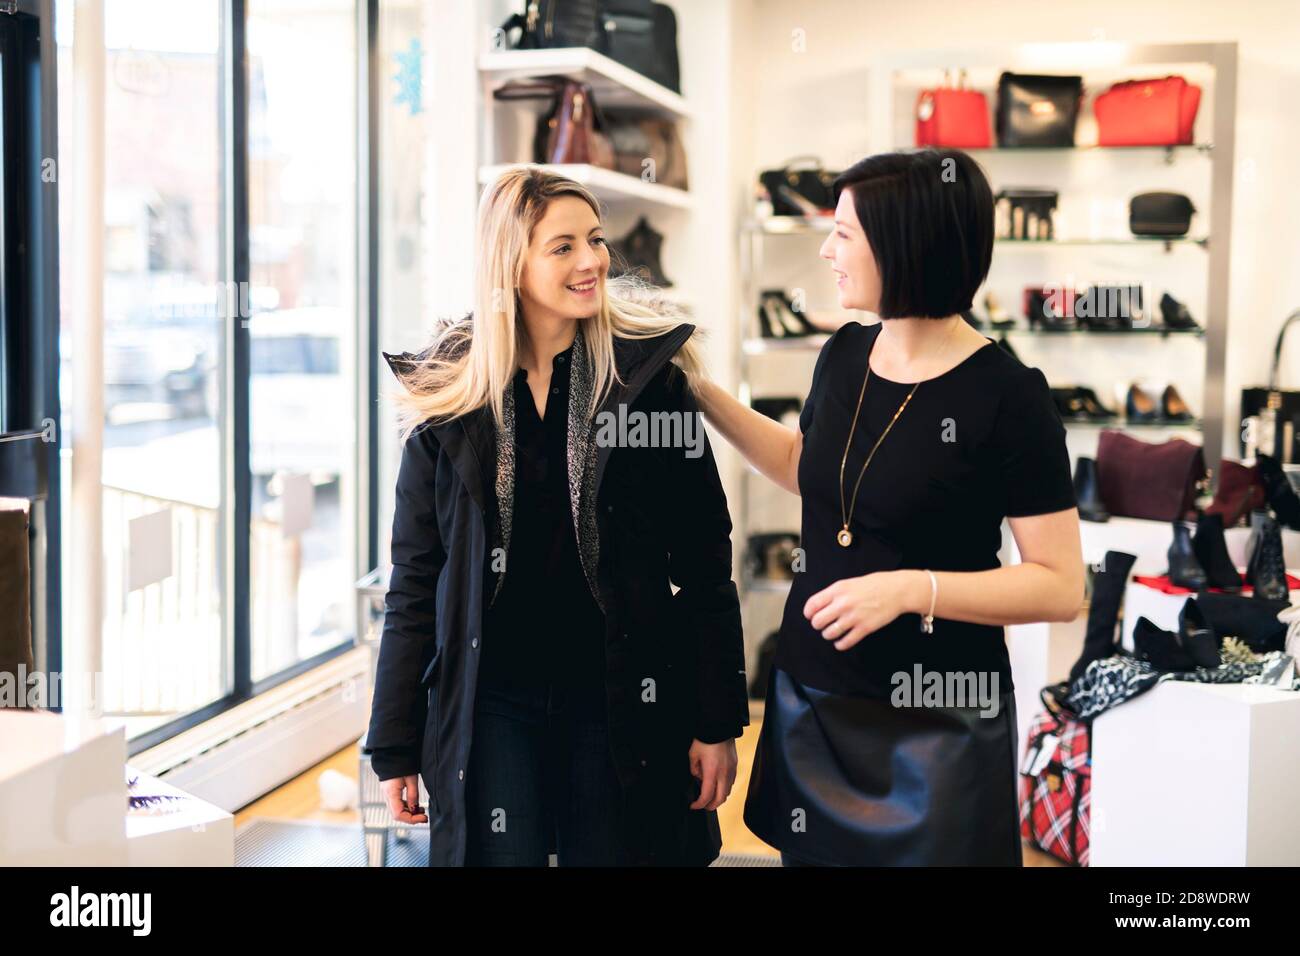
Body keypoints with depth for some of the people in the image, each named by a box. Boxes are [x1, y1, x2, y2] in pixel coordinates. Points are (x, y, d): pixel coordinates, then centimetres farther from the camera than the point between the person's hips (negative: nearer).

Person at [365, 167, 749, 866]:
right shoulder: (449, 395, 1)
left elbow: (704, 564, -1)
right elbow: (415, 580, 5)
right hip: (490, 698, 1)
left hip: (621, 699, 0)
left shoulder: (650, 375, -2)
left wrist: (717, 722, -5)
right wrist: (395, 746, 4)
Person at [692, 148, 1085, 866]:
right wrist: (700, 392, 14)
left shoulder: (1006, 396, -18)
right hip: (811, 693, 6)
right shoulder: (844, 355, 1)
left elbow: (1060, 585, -17)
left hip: (936, 719, -6)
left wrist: (910, 589, -25)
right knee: (814, 851, 17)